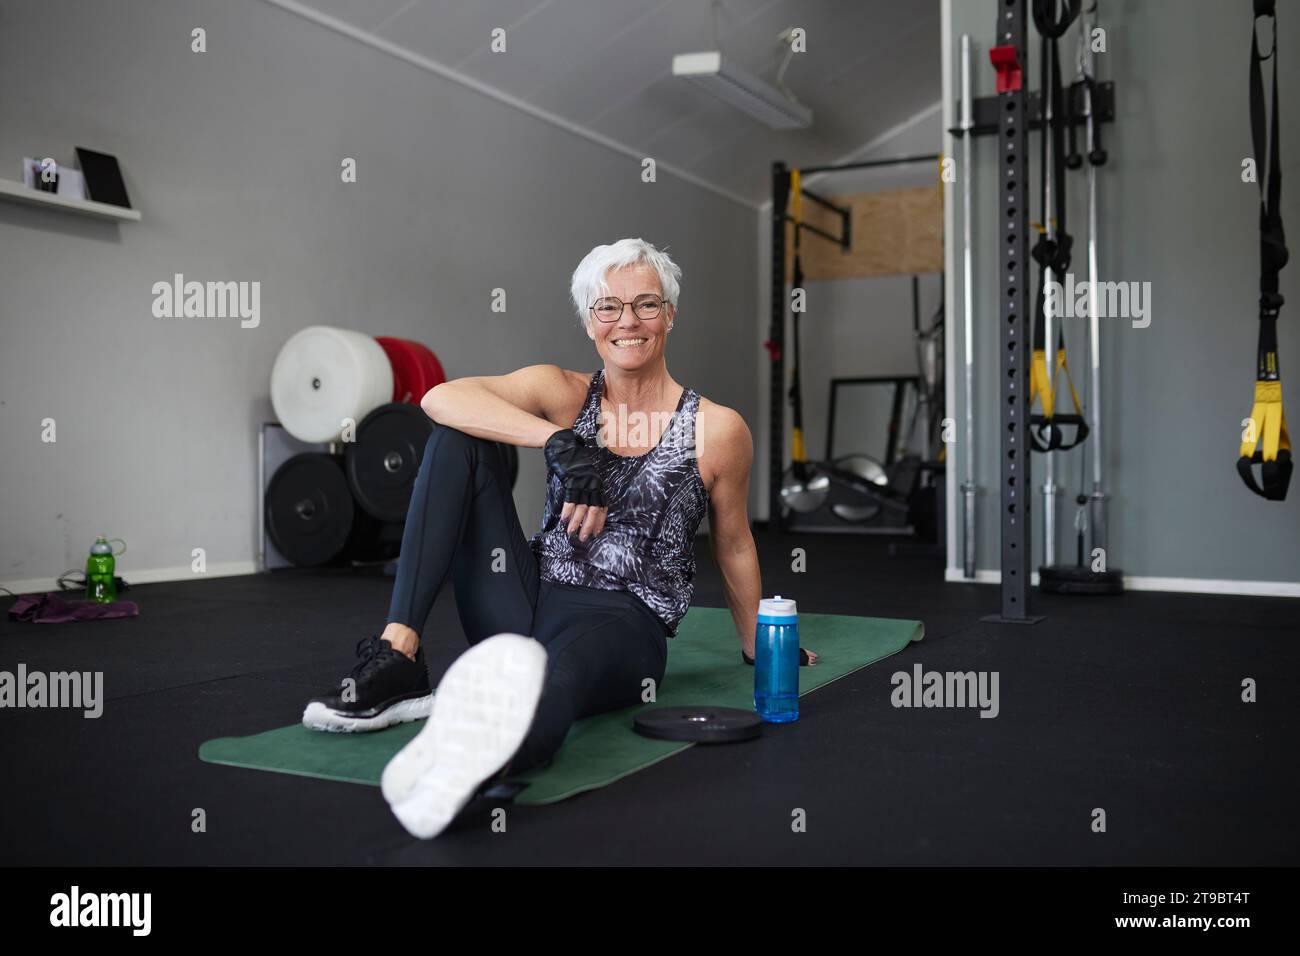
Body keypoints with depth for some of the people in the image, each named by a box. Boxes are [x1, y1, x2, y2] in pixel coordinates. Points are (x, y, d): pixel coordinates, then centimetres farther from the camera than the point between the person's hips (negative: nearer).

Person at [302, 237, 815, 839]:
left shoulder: (716, 429, 0)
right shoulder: (562, 393, 5)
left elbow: (734, 547, 14)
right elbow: (442, 398, -13)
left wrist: (760, 649, 25)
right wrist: (562, 443, -26)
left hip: (623, 625, -4)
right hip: (530, 604, 4)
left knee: (560, 665, -43)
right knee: (457, 438, -14)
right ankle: (398, 657, -22)